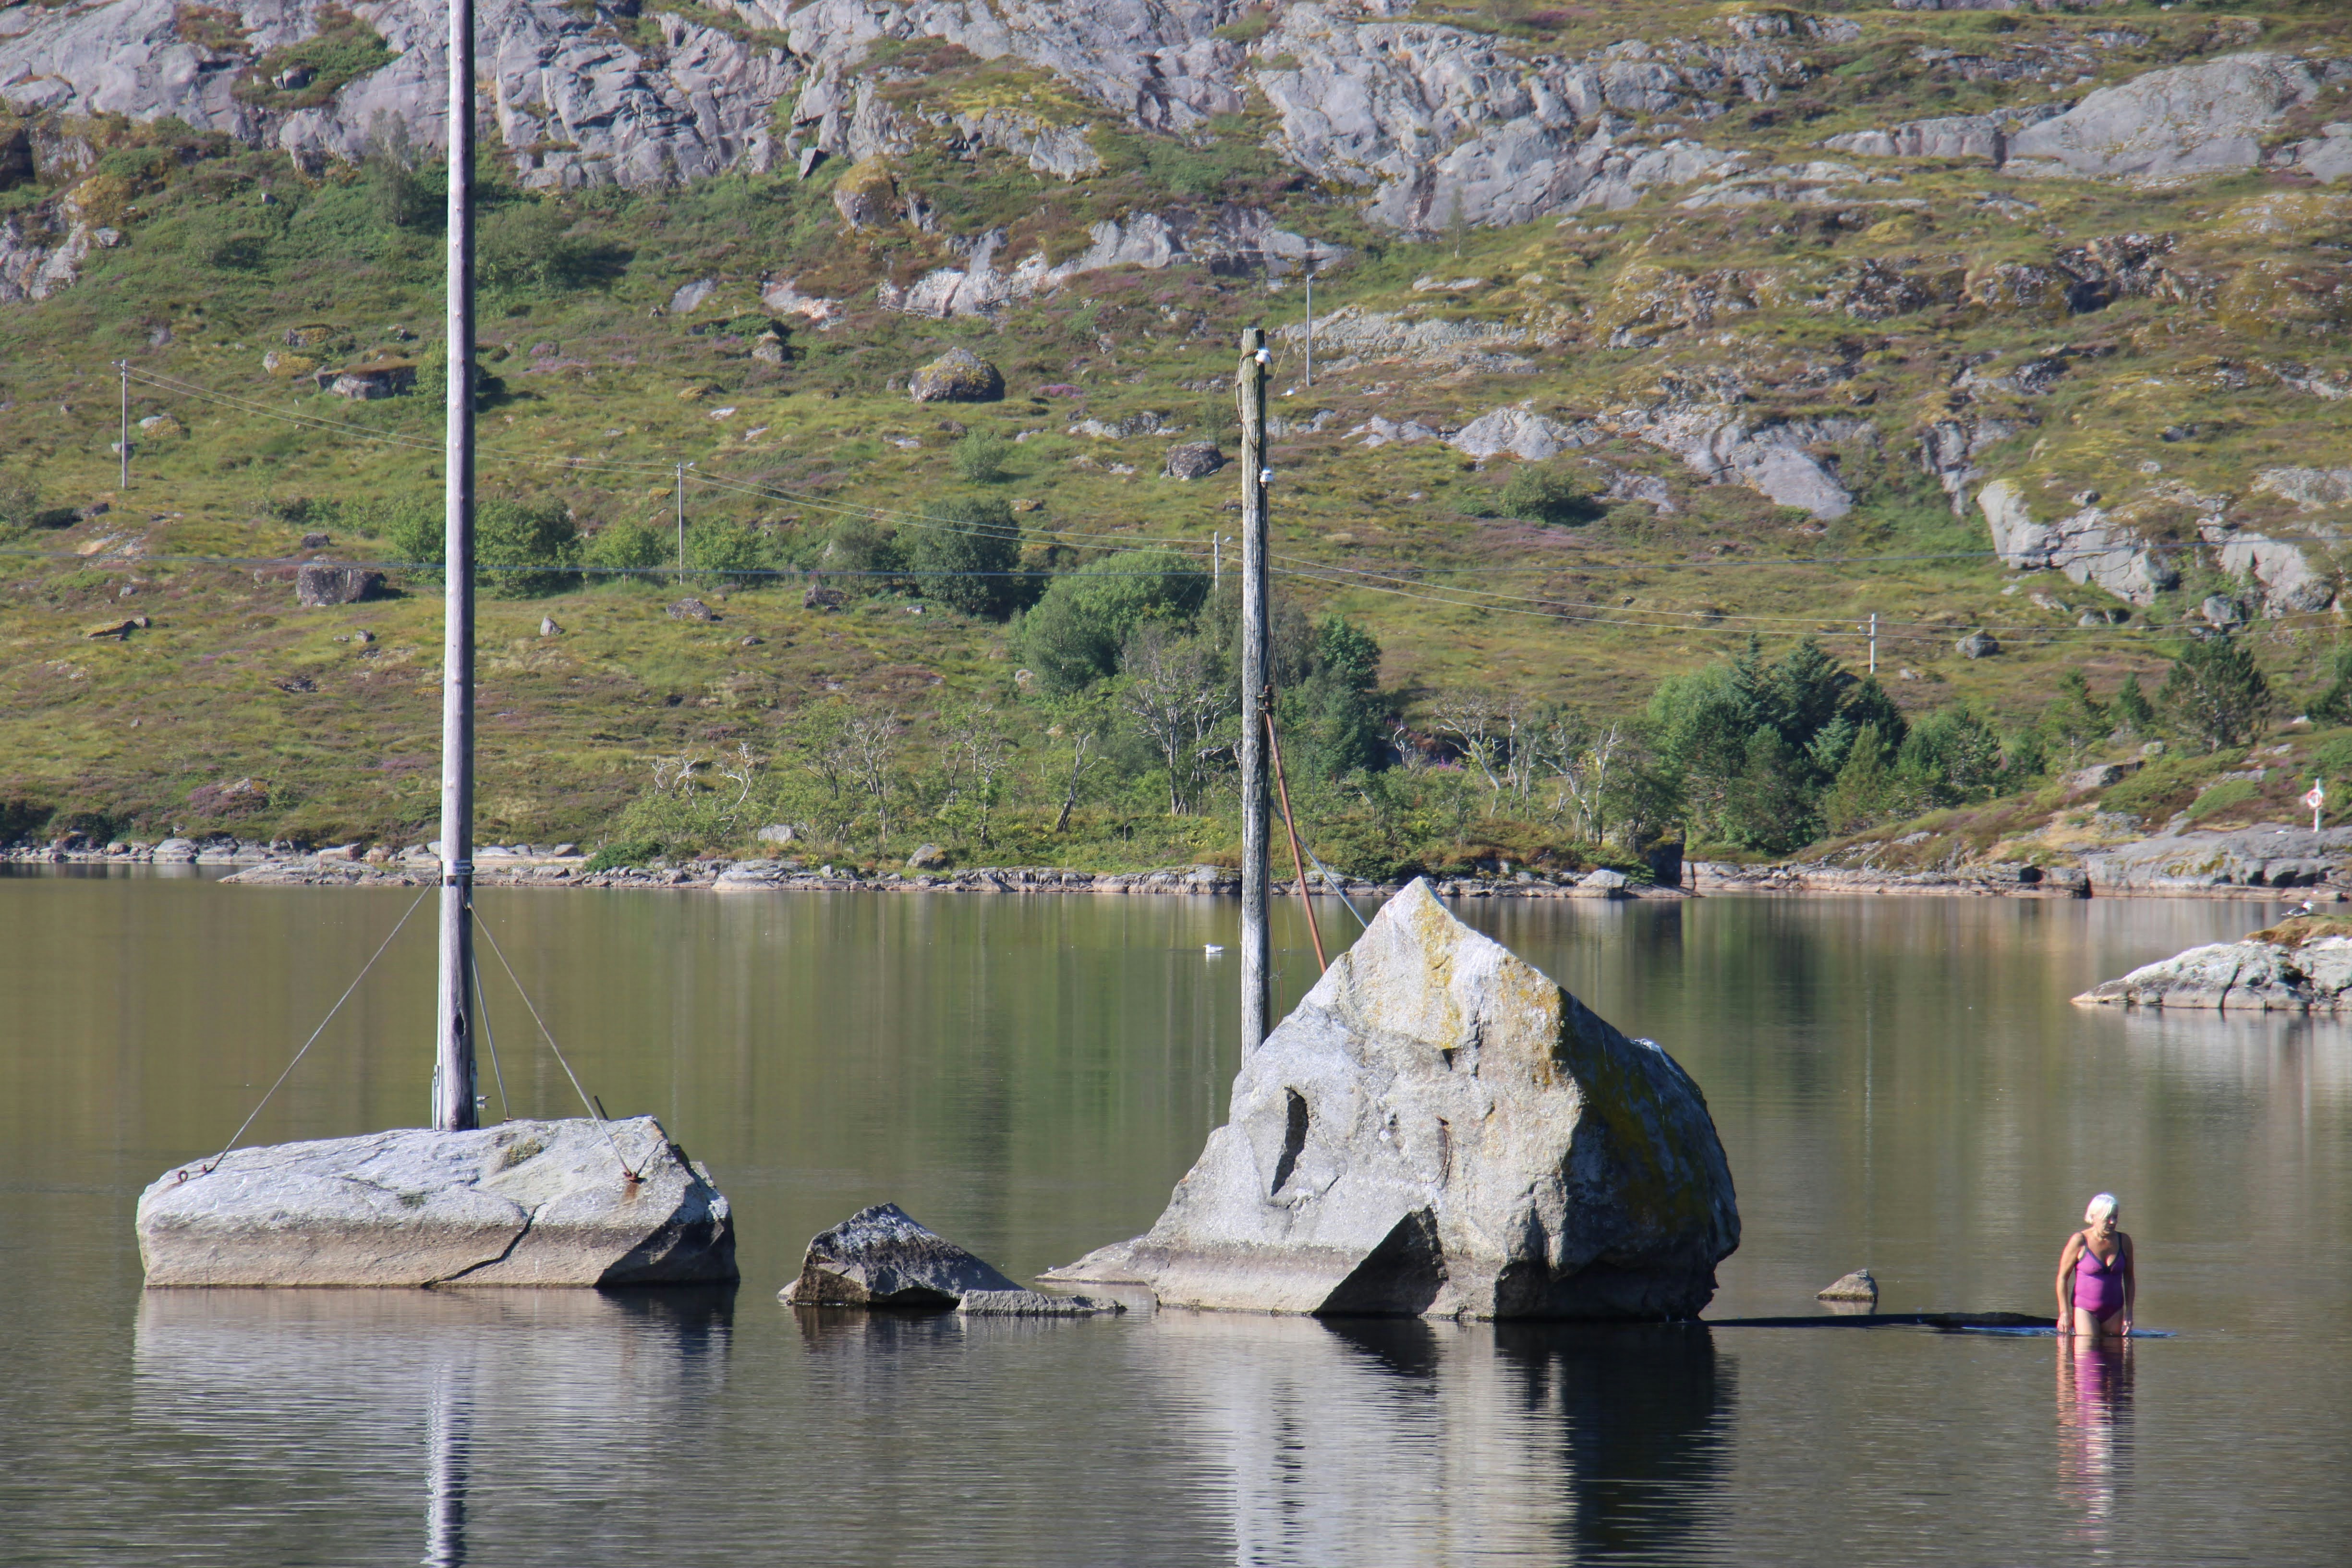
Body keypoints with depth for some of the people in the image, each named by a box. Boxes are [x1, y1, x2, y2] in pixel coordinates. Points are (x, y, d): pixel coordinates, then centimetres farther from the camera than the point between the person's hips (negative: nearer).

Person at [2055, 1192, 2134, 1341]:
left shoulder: (2124, 1241, 4)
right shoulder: (2079, 1241, -7)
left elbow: (2129, 1278, 15)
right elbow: (2062, 1277, -2)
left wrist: (2128, 1312, 9)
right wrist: (2064, 1312, -5)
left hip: (2114, 1312, 4)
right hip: (2085, 1310, -4)